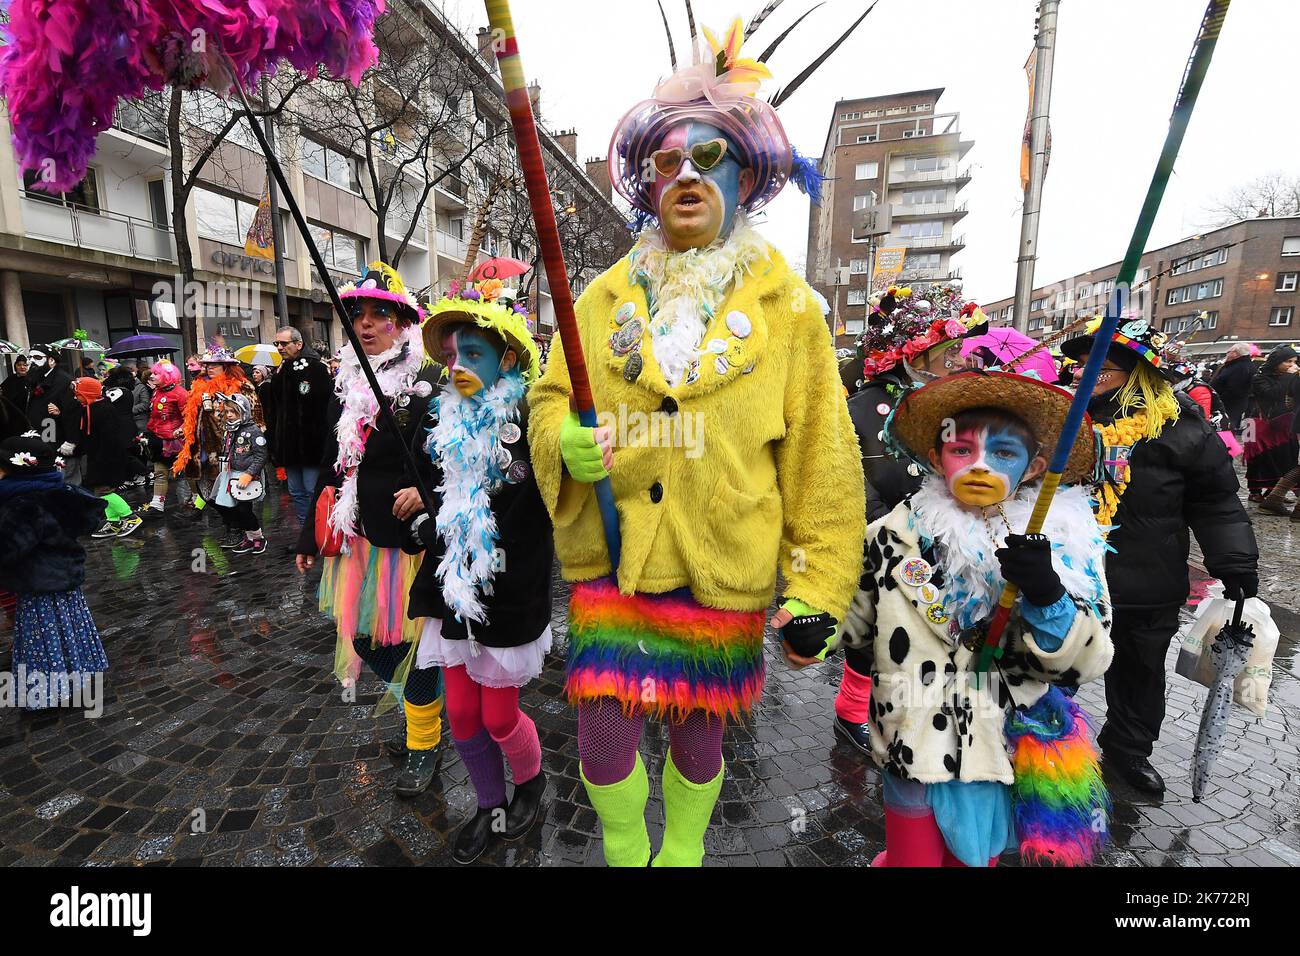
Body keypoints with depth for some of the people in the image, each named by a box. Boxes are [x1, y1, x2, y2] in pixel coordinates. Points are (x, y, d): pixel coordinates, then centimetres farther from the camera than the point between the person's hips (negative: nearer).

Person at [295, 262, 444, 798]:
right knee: (364, 638, 14)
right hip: (362, 536, 7)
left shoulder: (428, 383, -10)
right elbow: (330, 465, 16)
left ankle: (425, 743, 26)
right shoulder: (347, 387, 11)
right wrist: (310, 536, 17)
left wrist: (426, 487, -26)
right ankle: (425, 704, 40)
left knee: (414, 637, 4)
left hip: (412, 534, -7)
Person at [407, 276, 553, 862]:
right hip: (456, 593, 6)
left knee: (499, 717, 8)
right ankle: (491, 808, 39)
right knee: (462, 713, 15)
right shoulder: (447, 423, 6)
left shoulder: (528, 423, -14)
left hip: (509, 596, -6)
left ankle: (531, 783, 40)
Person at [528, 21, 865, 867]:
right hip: (612, 554, 2)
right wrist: (569, 442, -15)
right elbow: (550, 400, 10)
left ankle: (682, 852, 48)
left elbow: (820, 459, -1)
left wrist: (816, 586, -4)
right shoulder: (608, 297, 6)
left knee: (698, 734, 15)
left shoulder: (787, 306, 0)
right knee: (604, 731, 3)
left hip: (725, 567, -1)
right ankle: (624, 849, 38)